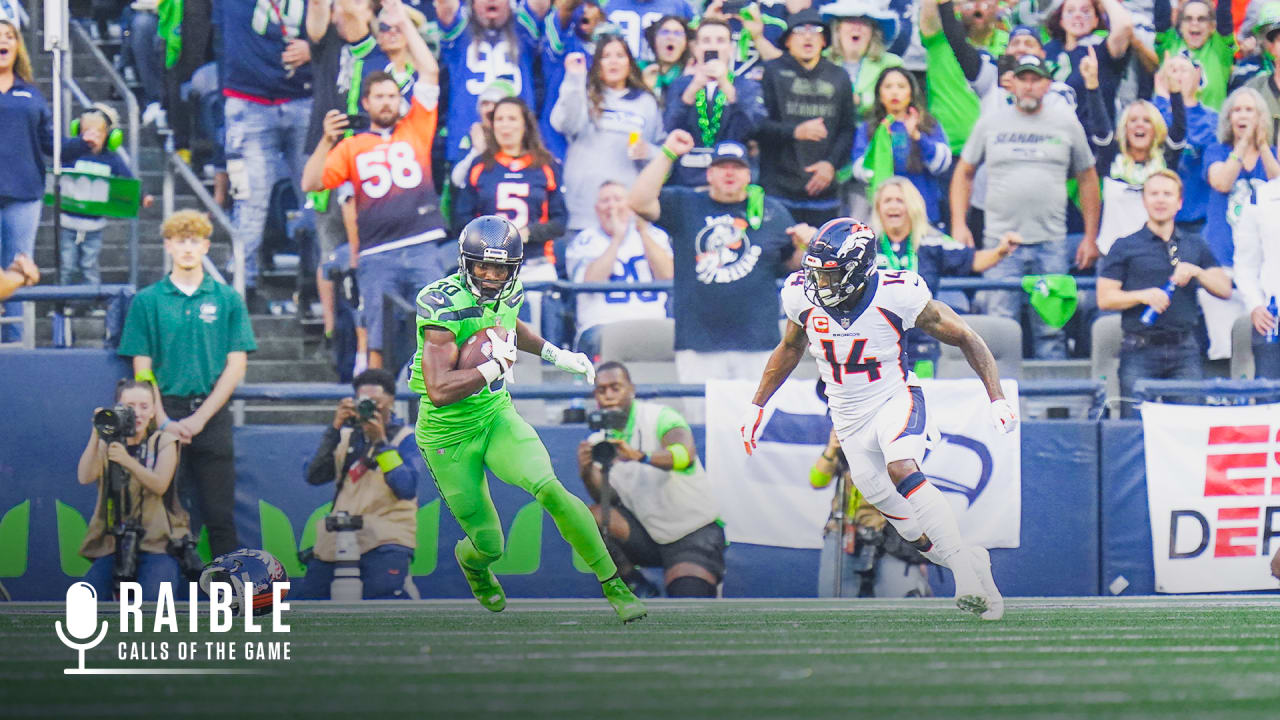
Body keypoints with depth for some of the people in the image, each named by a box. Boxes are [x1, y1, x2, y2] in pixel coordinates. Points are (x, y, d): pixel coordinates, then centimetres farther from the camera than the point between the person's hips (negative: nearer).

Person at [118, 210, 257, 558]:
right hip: (164, 414, 0)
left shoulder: (227, 300, 6)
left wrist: (200, 417, -8)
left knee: (220, 514, 0)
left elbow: (236, 366, 2)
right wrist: (164, 422, -9)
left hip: (212, 414, 0)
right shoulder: (147, 301, 6)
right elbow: (142, 369, 3)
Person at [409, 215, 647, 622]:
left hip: (497, 416, 4)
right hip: (449, 435, -4)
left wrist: (556, 356, 21)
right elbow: (439, 390, -34)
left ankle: (614, 584, -12)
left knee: (550, 491, -22)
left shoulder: (509, 293, -3)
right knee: (489, 545, 4)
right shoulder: (443, 305, -26)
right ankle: (471, 561, 44)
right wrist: (498, 365, -29)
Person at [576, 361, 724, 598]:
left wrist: (640, 456, -53)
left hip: (695, 532, -5)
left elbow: (686, 454, -35)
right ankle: (638, 587, -2)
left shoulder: (658, 418, -14)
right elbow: (607, 499, -8)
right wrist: (587, 474, -30)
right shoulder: (598, 442, 2)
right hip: (648, 536, 5)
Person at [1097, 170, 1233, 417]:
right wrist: (1143, 296, -14)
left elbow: (1225, 289, 12)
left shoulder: (1195, 246, 18)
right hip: (1141, 350, -2)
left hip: (1185, 350, 2)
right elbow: (1104, 299, 3)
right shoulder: (1125, 247, 9)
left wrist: (1196, 273, -6)